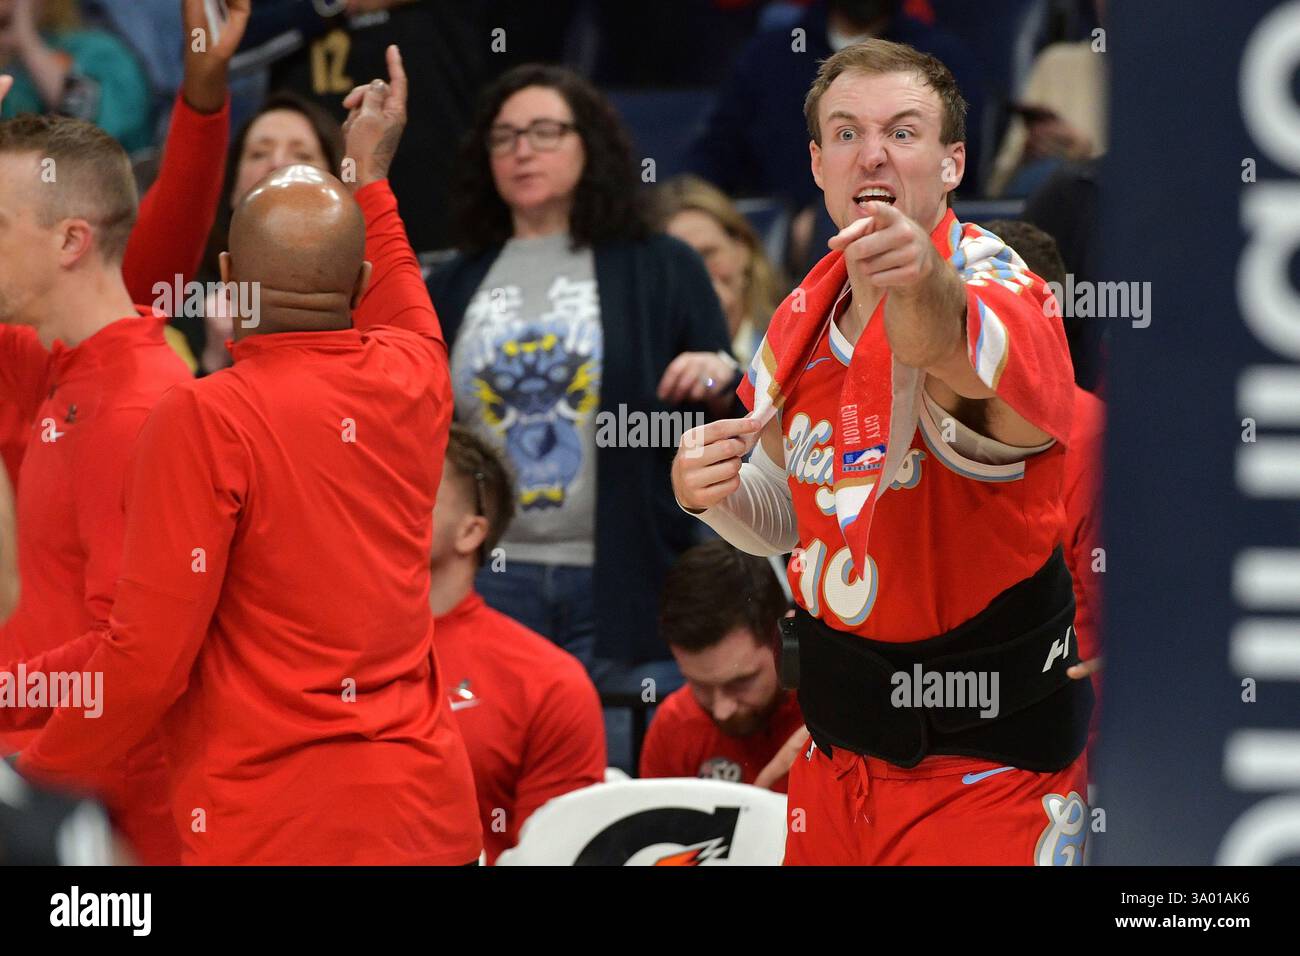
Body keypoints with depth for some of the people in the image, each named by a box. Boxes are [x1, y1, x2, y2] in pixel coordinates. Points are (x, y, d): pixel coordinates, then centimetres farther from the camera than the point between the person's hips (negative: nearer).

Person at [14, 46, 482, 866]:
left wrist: (34, 782, -2)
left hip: (274, 831, -6)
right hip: (427, 810, 6)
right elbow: (404, 308, 31)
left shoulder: (205, 421, -15)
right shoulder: (410, 385, 2)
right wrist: (371, 177, 45)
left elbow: (149, 657, -16)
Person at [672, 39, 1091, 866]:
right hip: (839, 754, 7)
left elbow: (953, 348, -45)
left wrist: (927, 291, -68)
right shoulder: (806, 316, 4)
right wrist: (715, 493, -5)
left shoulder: (997, 287, -18)